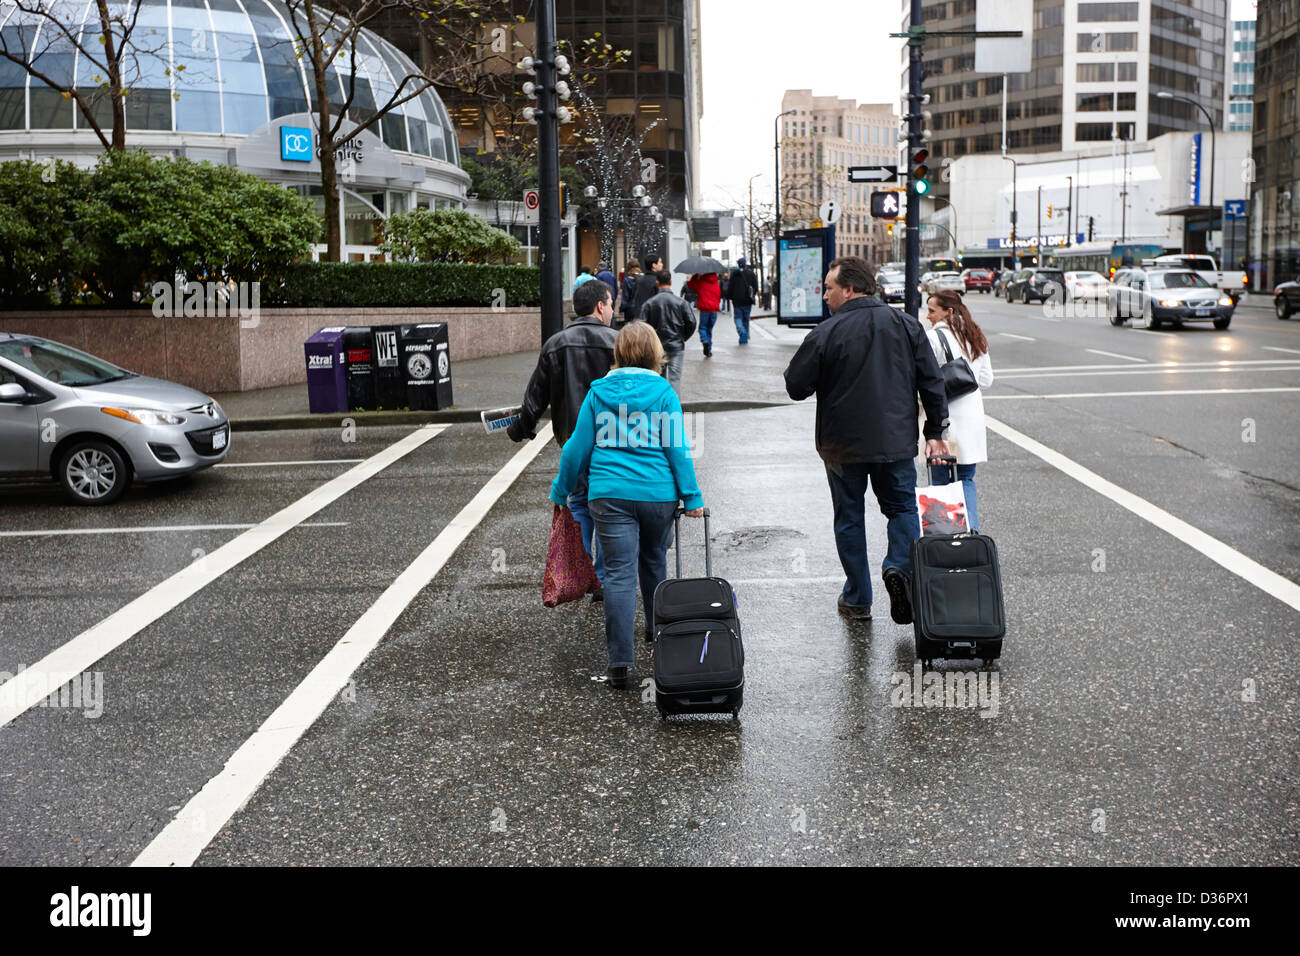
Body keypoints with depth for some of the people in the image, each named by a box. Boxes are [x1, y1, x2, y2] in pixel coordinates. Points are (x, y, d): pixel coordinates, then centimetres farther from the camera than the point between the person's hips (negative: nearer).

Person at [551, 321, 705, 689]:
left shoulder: (598, 391, 2)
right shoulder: (663, 392, -1)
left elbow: (579, 445, 5)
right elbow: (677, 447, -3)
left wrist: (560, 490, 16)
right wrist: (692, 496, 1)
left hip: (610, 493, 0)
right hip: (658, 493, 1)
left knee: (619, 574, -3)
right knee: (654, 563, 22)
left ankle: (621, 662, -10)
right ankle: (657, 630, 43)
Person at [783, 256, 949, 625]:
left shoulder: (826, 333, -13)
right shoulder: (906, 325, 0)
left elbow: (796, 386, -9)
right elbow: (932, 381, 2)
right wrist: (936, 431, 8)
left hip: (843, 445, -2)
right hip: (896, 442, 3)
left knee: (849, 518, 12)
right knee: (903, 507, 18)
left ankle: (857, 599, 17)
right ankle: (900, 567, -8)